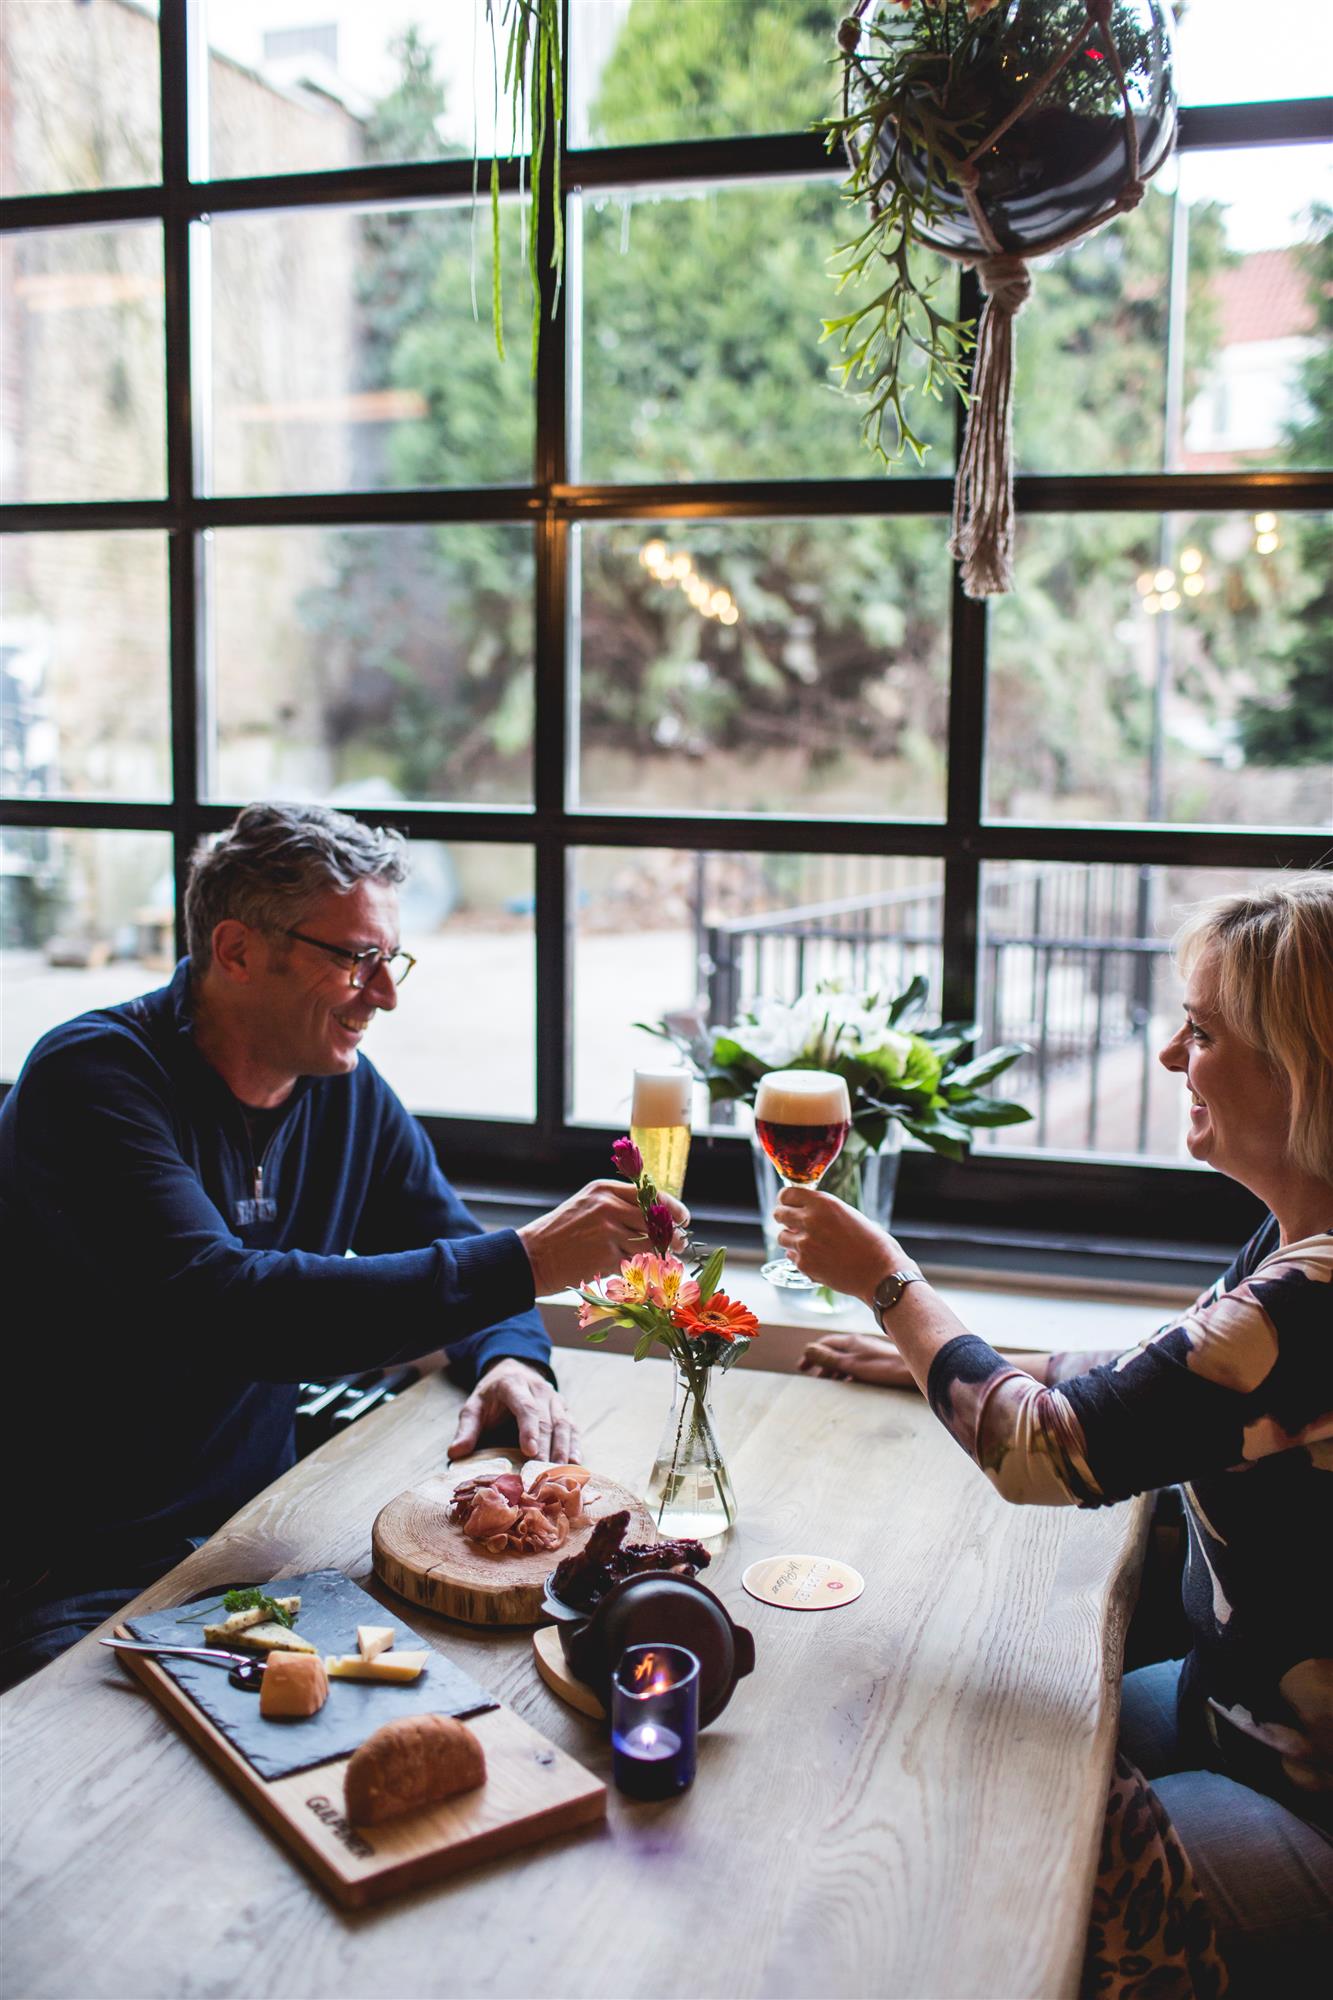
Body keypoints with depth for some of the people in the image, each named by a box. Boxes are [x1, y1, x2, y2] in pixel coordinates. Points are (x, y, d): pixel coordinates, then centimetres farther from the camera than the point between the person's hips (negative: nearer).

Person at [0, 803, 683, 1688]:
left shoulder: (347, 1091, 4)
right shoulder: (92, 1076, -18)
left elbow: (452, 1251, 14)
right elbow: (218, 1305, -32)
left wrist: (512, 1355, -12)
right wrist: (522, 1264, -33)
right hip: (77, 1574, -6)